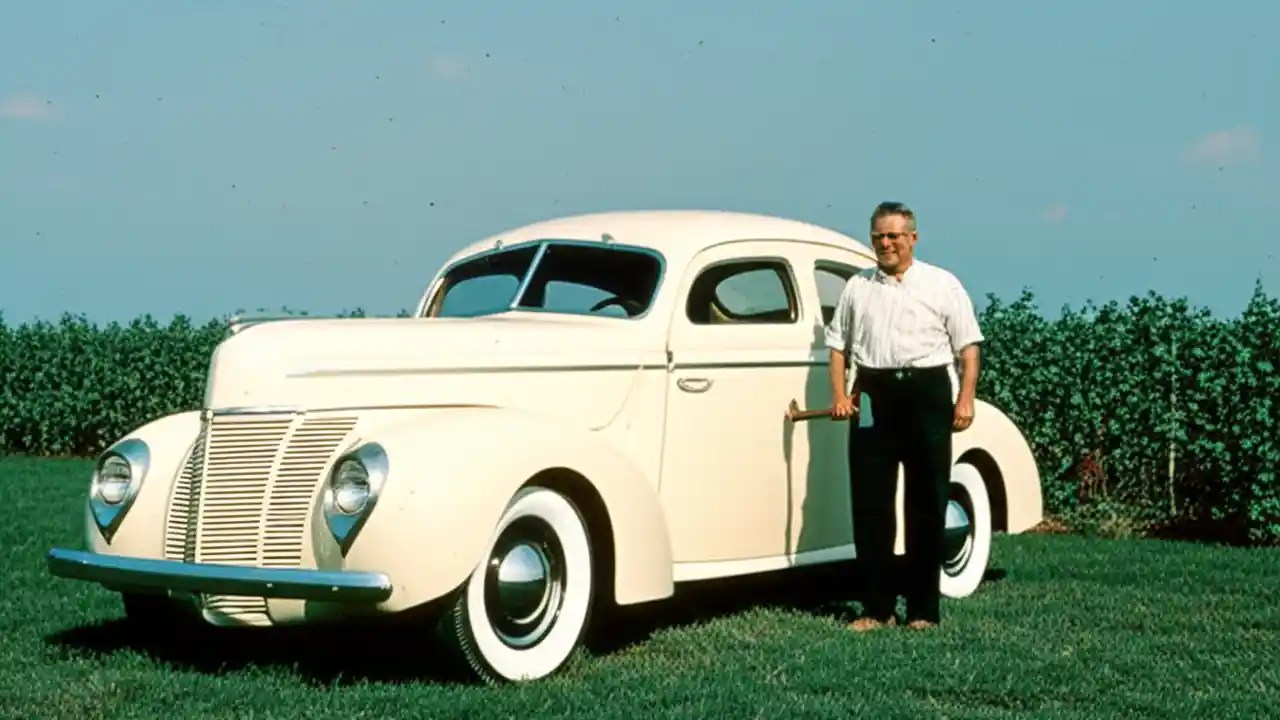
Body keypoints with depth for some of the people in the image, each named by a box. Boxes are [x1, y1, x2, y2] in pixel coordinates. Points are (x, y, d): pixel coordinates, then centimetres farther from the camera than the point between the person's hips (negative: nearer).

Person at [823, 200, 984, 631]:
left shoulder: (943, 285, 6)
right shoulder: (857, 288, 14)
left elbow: (968, 347, 2)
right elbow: (838, 343, 14)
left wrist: (966, 400, -8)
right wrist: (839, 395, 1)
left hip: (928, 393, -2)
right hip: (873, 396, 3)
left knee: (926, 504, 2)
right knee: (870, 503, 2)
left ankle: (923, 610, 9)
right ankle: (877, 608, 10)